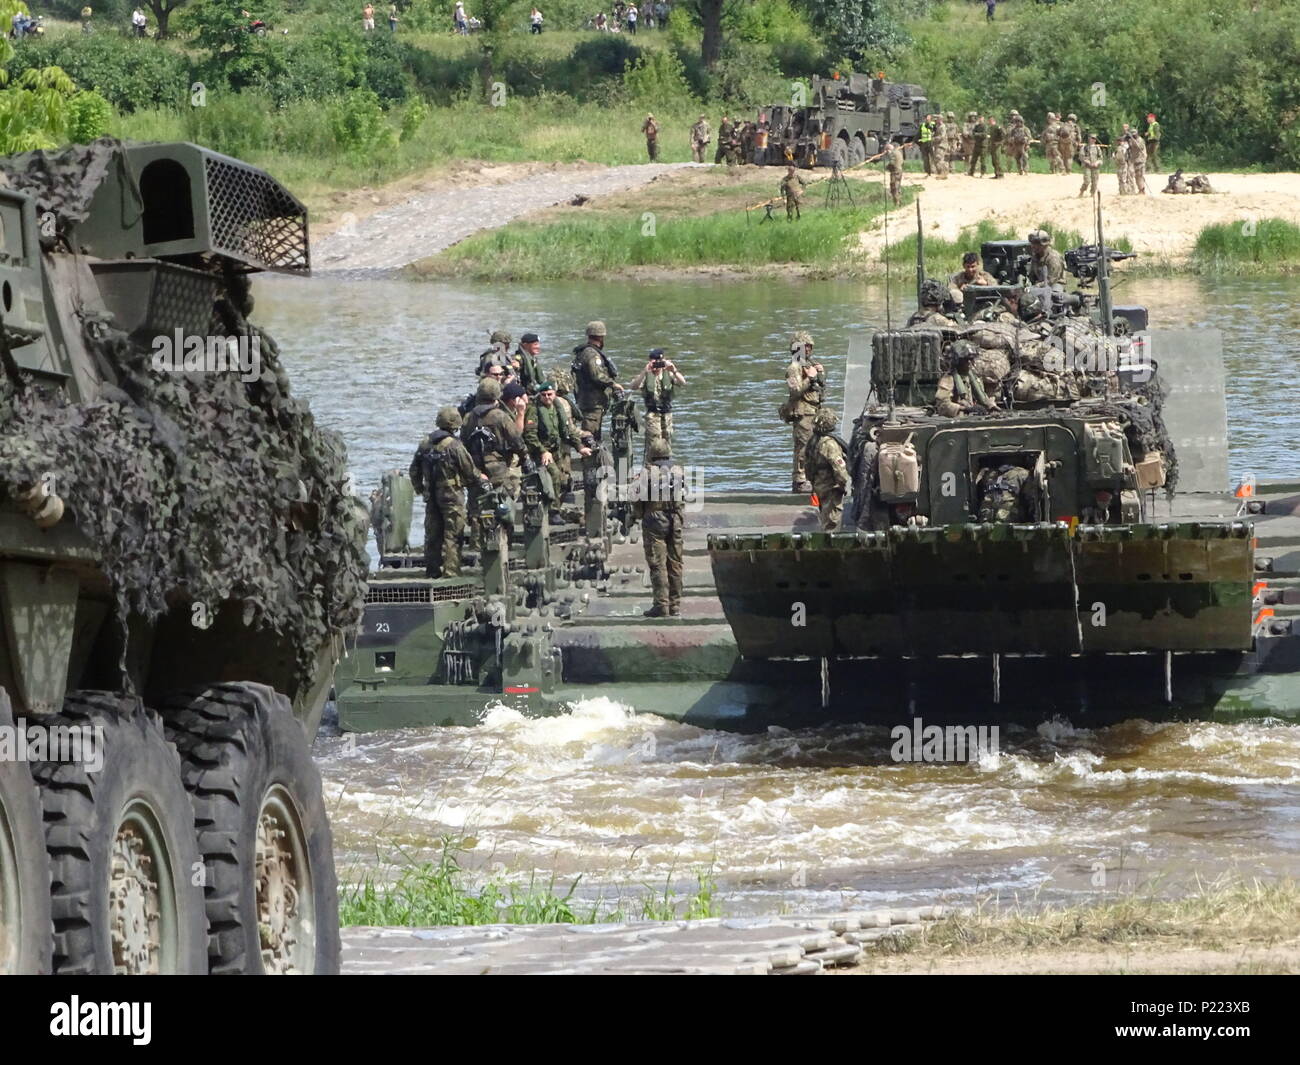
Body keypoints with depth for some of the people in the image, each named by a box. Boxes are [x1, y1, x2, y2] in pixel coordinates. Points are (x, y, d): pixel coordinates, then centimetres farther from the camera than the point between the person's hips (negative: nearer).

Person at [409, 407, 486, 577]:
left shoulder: (425, 443, 4)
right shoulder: (453, 445, -15)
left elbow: (414, 469, 12)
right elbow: (469, 470, -8)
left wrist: (420, 489, 26)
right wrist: (480, 478, 13)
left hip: (431, 495, 6)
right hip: (452, 494, -6)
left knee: (432, 533, 12)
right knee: (452, 534, -2)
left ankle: (432, 569, 17)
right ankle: (451, 570, -5)